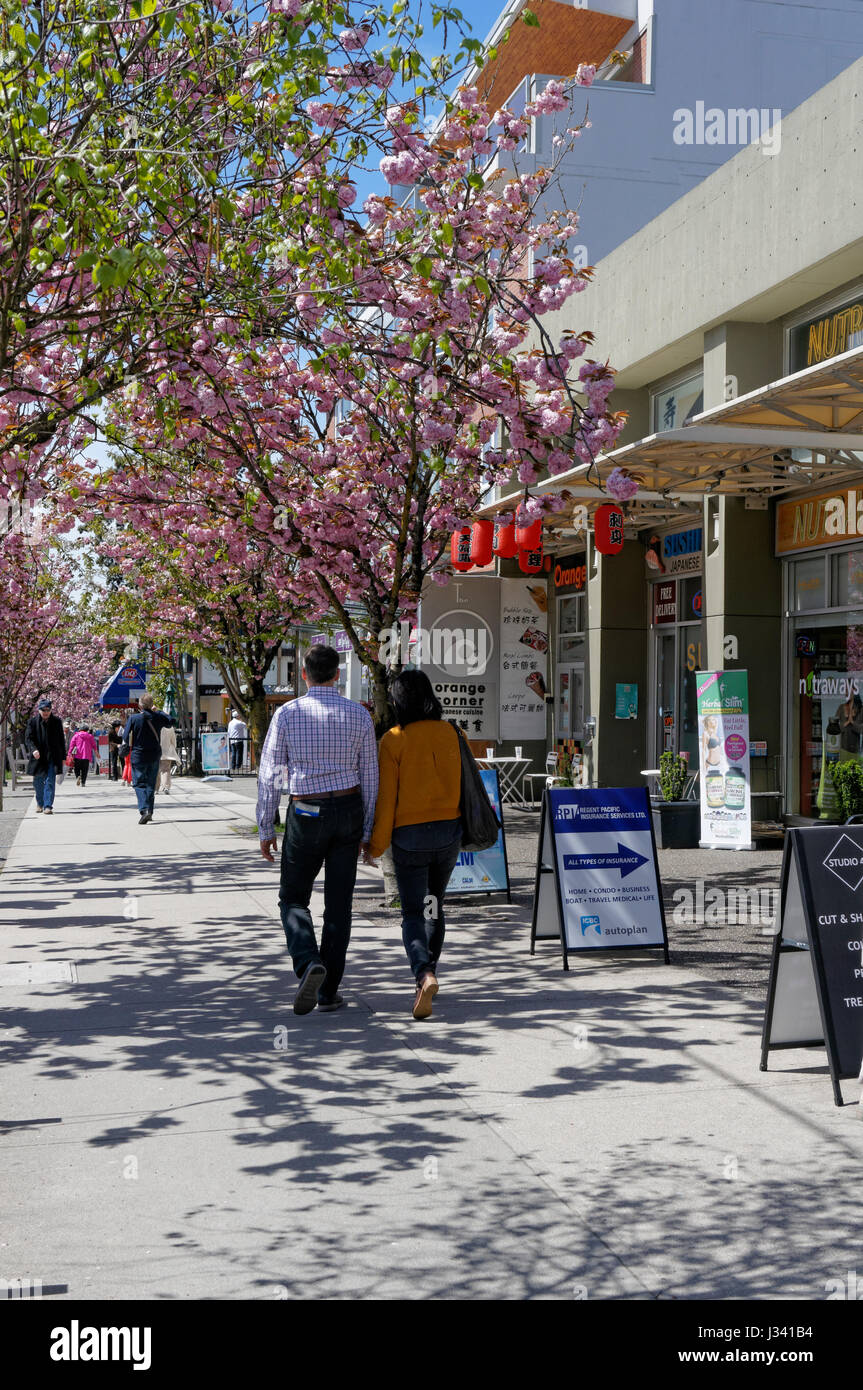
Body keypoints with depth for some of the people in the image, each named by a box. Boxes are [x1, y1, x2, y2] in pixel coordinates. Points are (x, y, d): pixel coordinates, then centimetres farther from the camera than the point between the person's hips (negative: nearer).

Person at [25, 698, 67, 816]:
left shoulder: (56, 722, 5)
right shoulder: (32, 722, 1)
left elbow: (61, 740, 11)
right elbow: (28, 738, -6)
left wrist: (63, 757, 10)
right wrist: (33, 749, -25)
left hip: (53, 757, -1)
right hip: (38, 757, 1)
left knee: (50, 781, -11)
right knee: (38, 782, 12)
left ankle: (48, 806, -13)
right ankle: (40, 803, 33)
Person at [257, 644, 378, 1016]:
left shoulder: (287, 714, -5)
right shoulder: (359, 715, 0)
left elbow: (269, 774, -4)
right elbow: (369, 776, 2)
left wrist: (265, 829, 2)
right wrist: (366, 830, 10)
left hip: (305, 814, -2)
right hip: (349, 811, 2)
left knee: (293, 898, 11)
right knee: (338, 904, 8)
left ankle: (308, 963, -16)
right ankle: (329, 992, 12)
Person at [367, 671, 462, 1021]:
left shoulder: (393, 740, -10)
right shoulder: (448, 733, 1)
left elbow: (386, 797, -10)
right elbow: (458, 783, 6)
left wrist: (376, 845, -2)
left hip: (410, 834, -4)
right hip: (449, 830, 4)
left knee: (413, 912, 0)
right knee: (434, 905, 20)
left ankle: (424, 974, -22)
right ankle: (428, 973, 29)